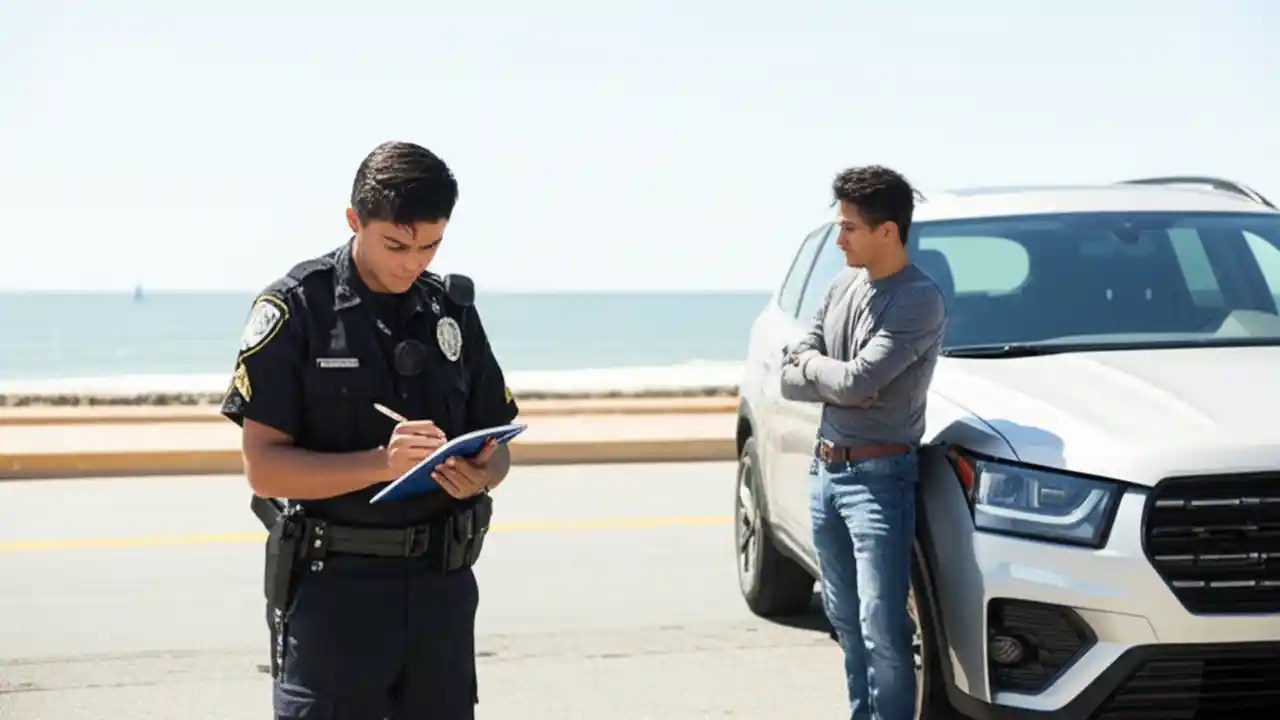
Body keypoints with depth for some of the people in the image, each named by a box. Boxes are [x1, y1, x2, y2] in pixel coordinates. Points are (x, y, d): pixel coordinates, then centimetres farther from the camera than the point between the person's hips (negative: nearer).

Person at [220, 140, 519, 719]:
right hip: (333, 589, -5)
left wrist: (480, 474, -9)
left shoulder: (452, 311, 10)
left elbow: (494, 447, 16)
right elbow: (265, 467, -11)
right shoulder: (296, 309, -6)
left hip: (440, 585, 5)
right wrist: (383, 463, -24)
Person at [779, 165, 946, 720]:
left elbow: (857, 380, -22)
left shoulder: (919, 301, -14)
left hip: (878, 477, -8)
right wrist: (837, 381, -12)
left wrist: (812, 364, -3)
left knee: (882, 630, -8)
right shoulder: (843, 286, 9)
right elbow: (790, 381, 7)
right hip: (825, 470, 8)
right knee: (845, 618, 15)